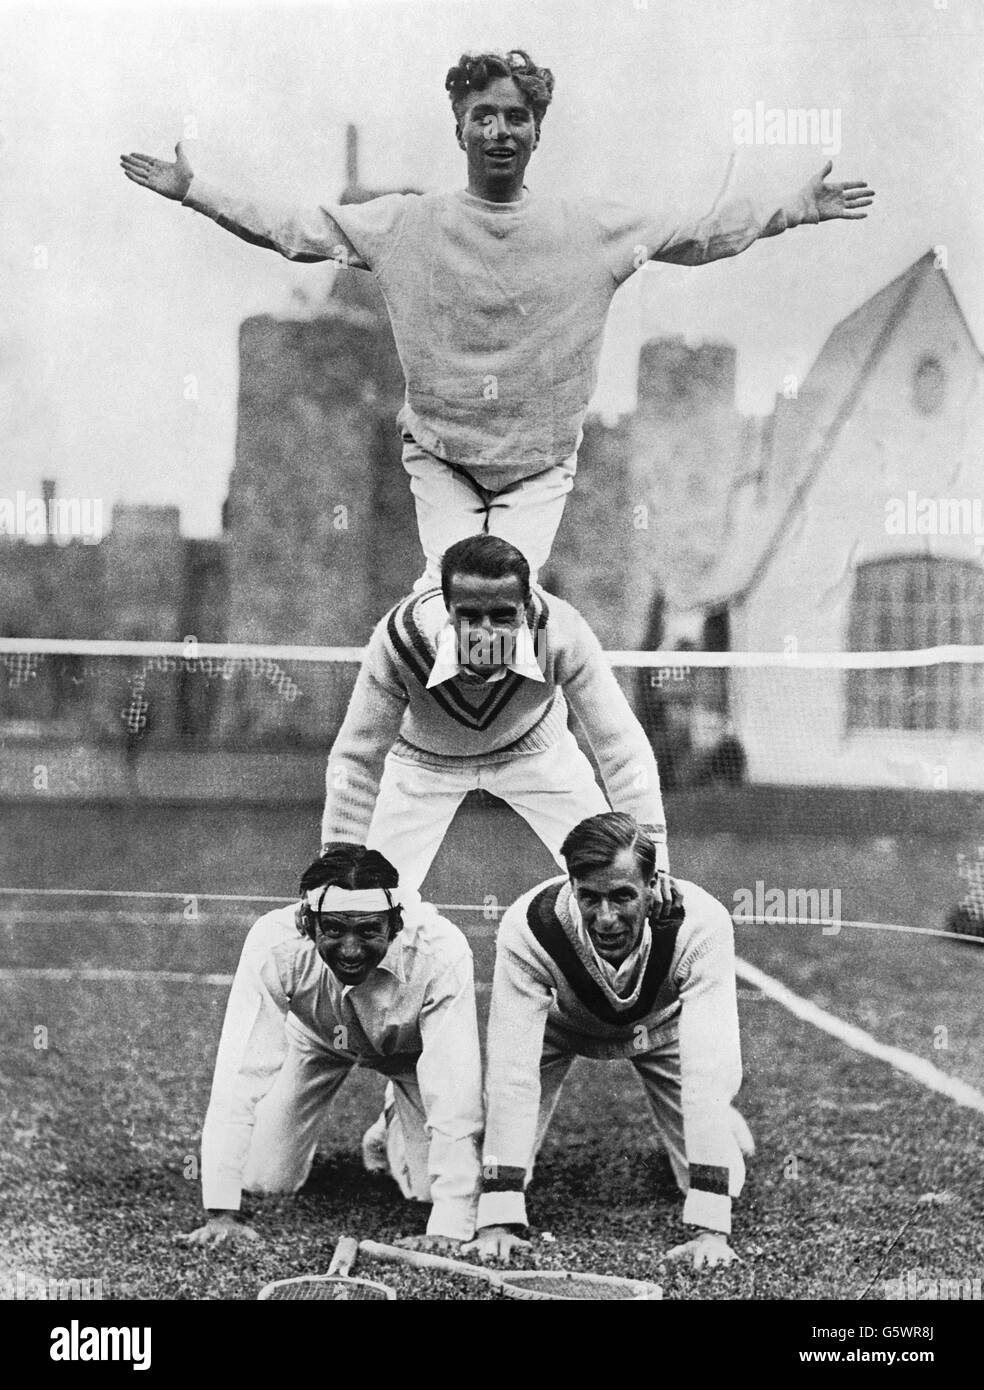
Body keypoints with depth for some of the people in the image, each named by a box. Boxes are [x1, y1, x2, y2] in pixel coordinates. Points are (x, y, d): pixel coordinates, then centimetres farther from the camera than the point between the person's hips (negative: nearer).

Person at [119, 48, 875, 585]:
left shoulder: (589, 226, -1)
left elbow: (700, 237, 6)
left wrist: (797, 210, 1)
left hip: (540, 465, 0)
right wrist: (191, 191, -3)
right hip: (440, 458, 0)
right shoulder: (408, 223, -3)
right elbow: (286, 230, 1)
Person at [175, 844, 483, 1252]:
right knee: (266, 1179, -9)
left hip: (409, 1045, 0)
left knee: (432, 1184, -13)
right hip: (316, 1037, 1)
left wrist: (449, 1228, -50)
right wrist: (222, 1213, -45)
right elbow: (241, 1076, -39)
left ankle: (392, 1129, 21)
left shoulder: (440, 951, -41)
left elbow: (454, 1095, -42)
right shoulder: (274, 943, -39)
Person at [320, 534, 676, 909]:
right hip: (425, 758, 0)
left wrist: (651, 856, -36)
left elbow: (621, 745, -31)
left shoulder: (561, 631, -38)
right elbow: (357, 762, -27)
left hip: (534, 747, 1)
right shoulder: (401, 637, -38)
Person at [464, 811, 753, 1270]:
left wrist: (710, 1224, -50)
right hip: (559, 1022, 0)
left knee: (723, 1183, -8)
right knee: (471, 1175, -11)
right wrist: (499, 1218, -45)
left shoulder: (700, 925, -40)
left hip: (661, 1023, 0)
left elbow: (709, 1068, -44)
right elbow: (513, 1070, -40)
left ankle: (722, 1123, 26)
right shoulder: (528, 928, -39)